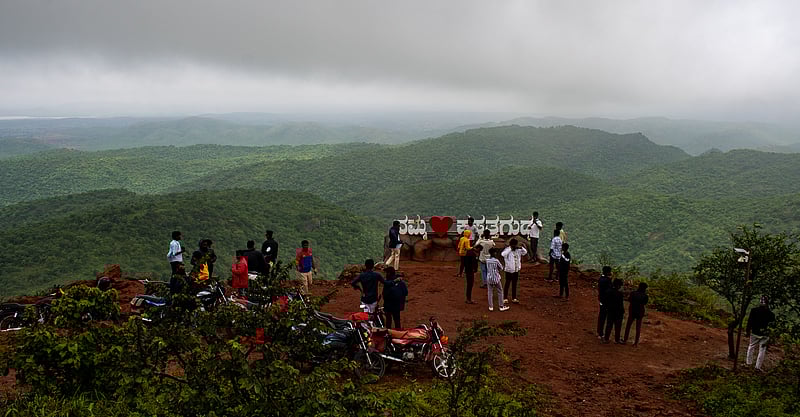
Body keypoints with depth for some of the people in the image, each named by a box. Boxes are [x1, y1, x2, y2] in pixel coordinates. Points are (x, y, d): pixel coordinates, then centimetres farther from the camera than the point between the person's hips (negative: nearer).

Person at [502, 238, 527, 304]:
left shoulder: (518, 250, 4)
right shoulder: (507, 250, -13)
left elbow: (525, 252, 9)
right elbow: (503, 254, -33)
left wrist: (521, 248, -9)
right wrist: (510, 248, -30)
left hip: (516, 270, 5)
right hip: (509, 270, -5)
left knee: (514, 285, 14)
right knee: (507, 284, 5)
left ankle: (514, 298, 24)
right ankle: (505, 298, 14)